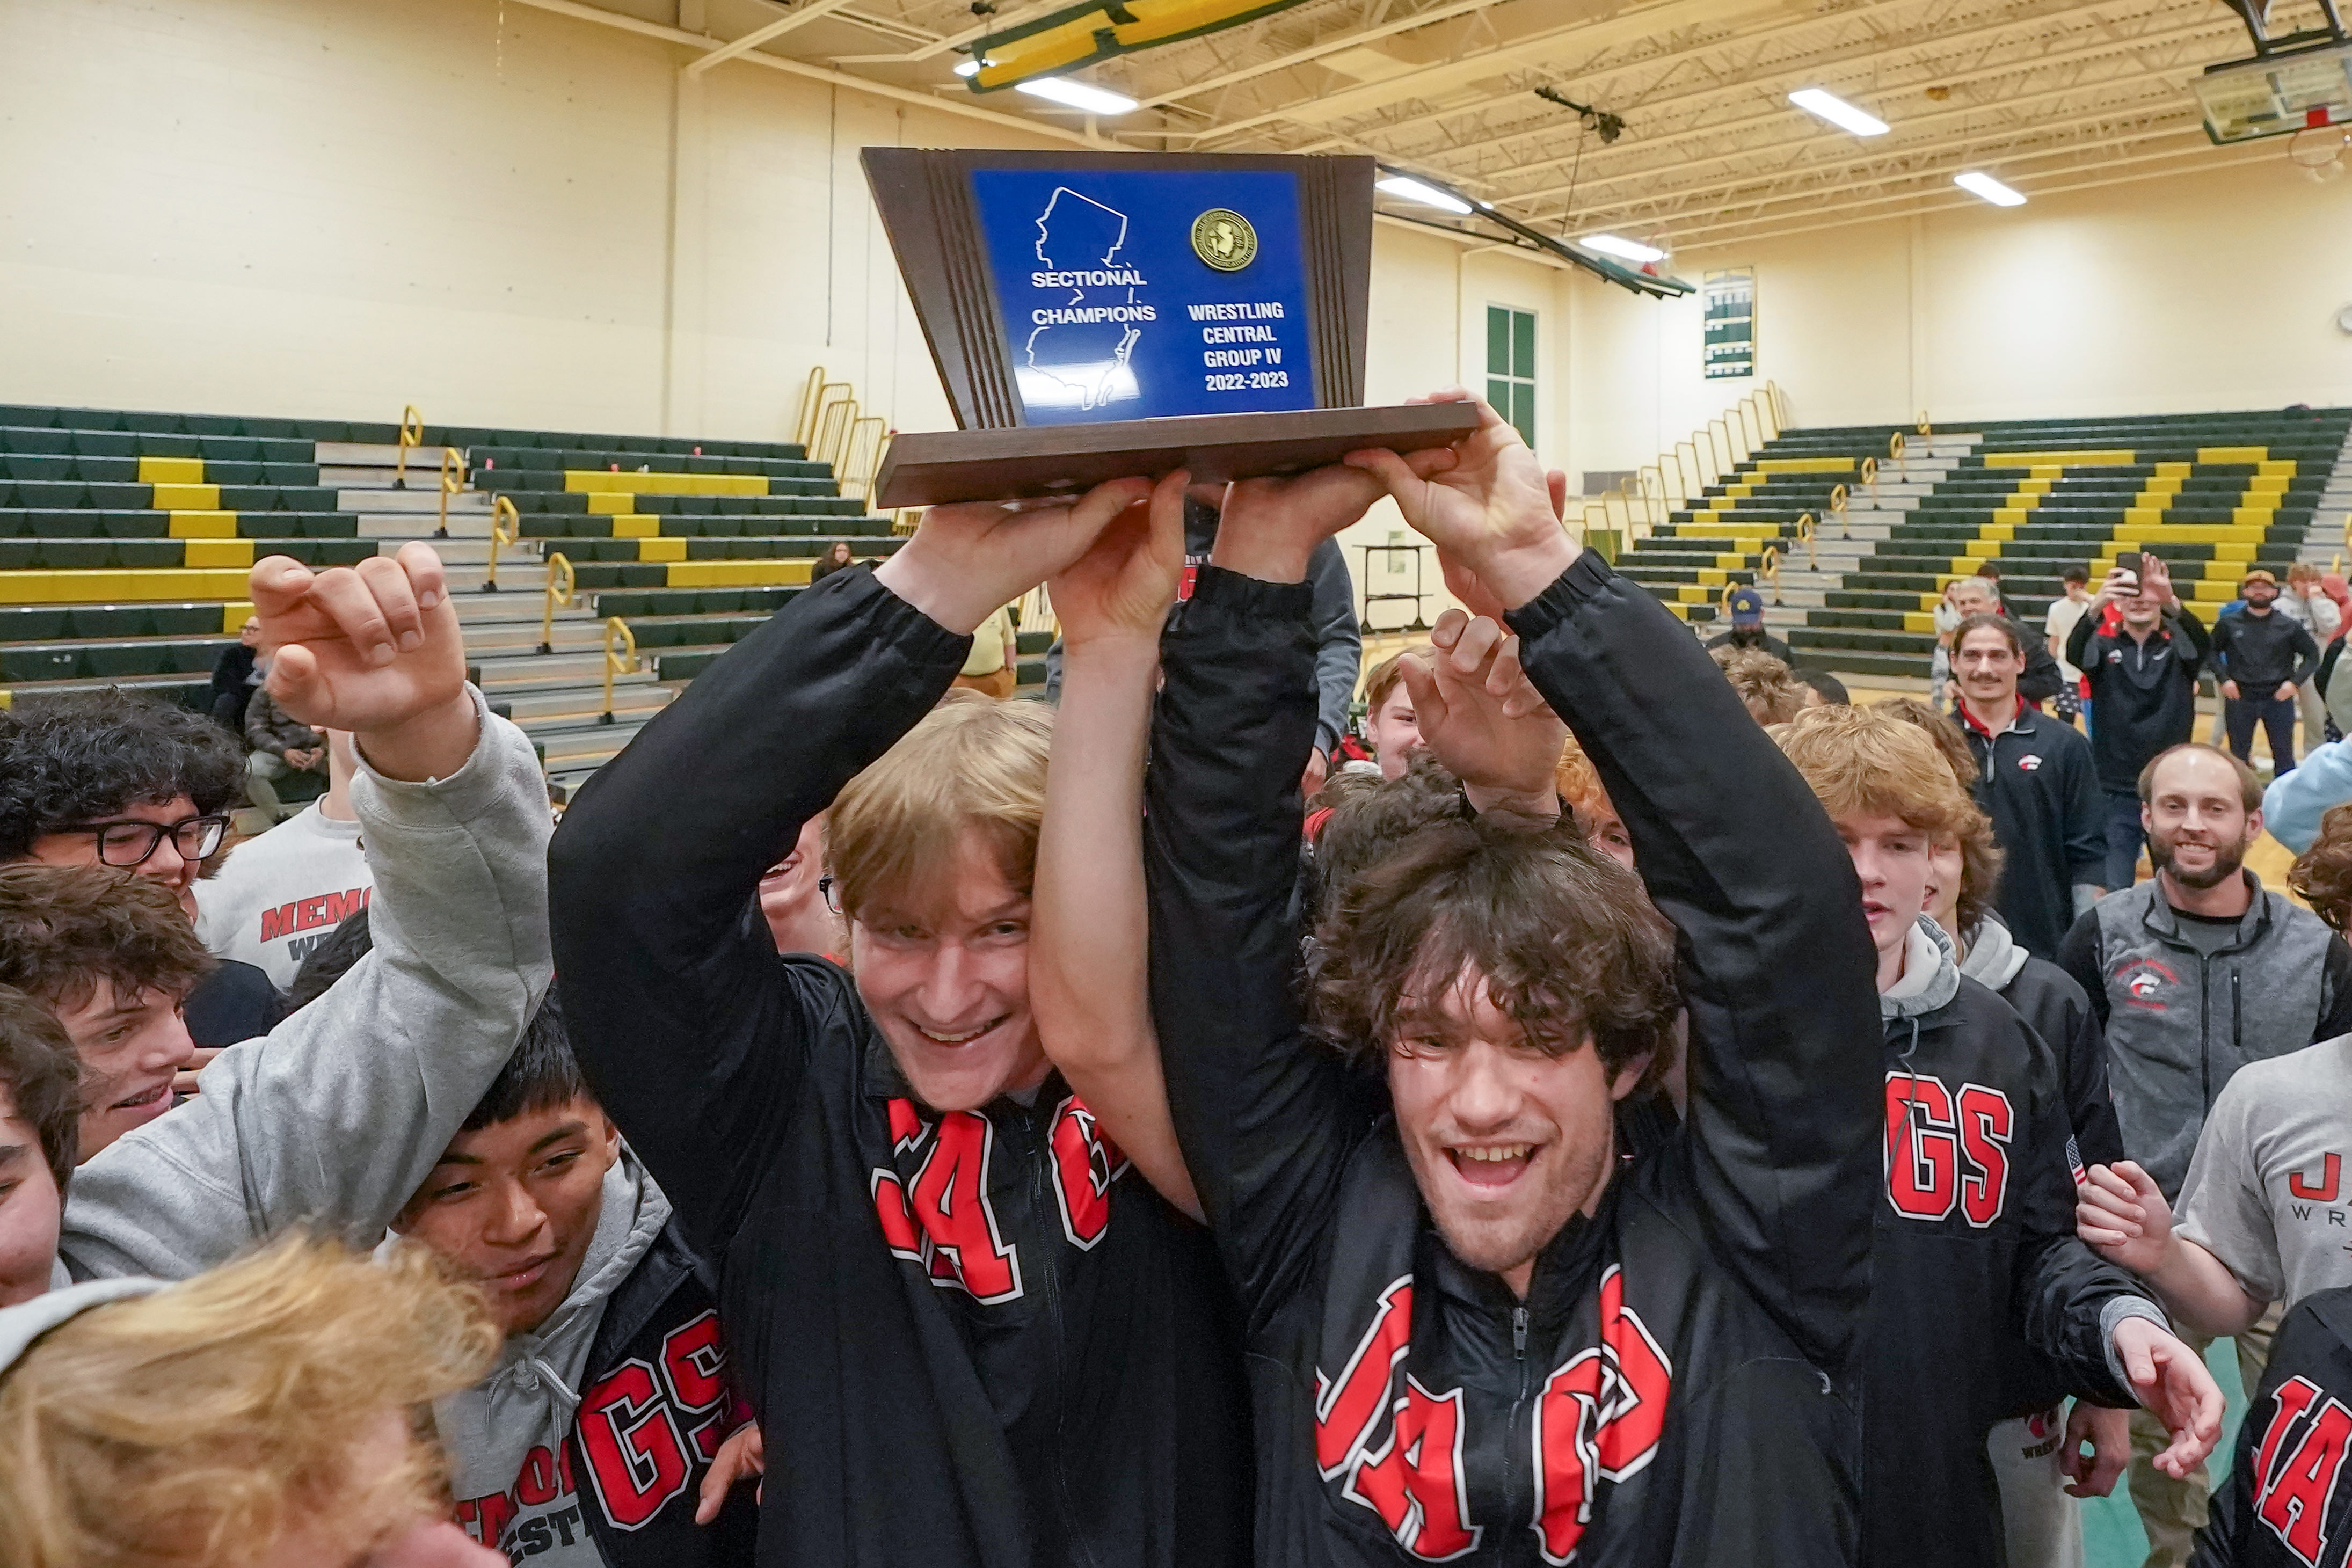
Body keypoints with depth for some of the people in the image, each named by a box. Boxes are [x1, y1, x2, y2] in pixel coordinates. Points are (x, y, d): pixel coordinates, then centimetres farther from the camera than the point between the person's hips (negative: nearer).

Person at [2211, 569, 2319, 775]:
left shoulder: (2290, 626, 2)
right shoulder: (2229, 624, 1)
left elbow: (2312, 655, 6)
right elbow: (2211, 651, 6)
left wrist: (2295, 682, -7)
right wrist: (2224, 679, -7)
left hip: (2279, 698, 0)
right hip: (2239, 698, 0)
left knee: (2284, 755, 5)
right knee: (2239, 755, 11)